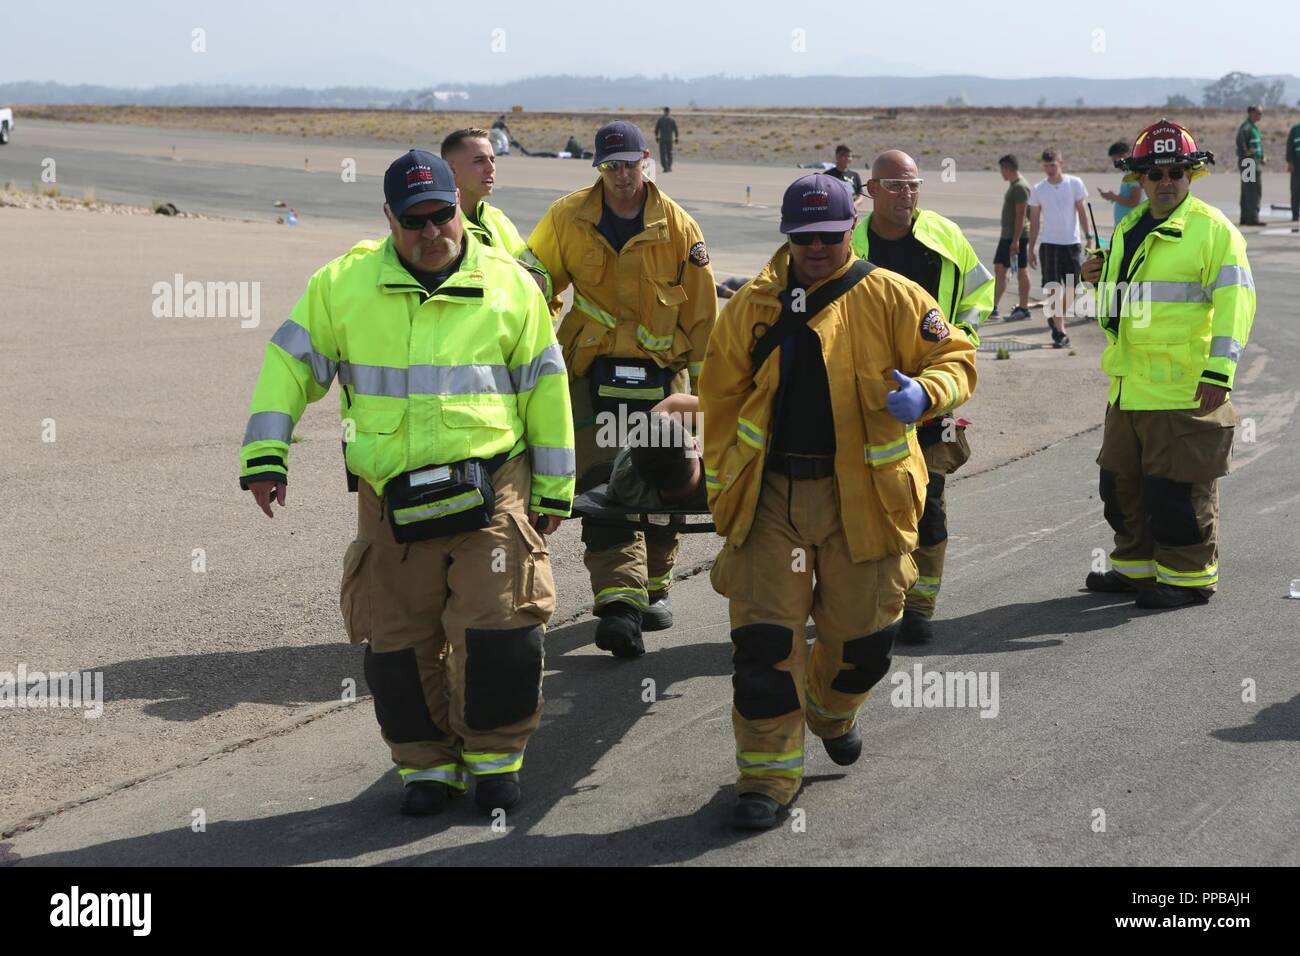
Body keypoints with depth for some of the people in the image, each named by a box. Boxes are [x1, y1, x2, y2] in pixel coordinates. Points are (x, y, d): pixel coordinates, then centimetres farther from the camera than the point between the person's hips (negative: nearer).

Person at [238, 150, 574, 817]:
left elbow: (545, 386, 8)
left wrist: (554, 489, 9)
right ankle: (427, 763, 23)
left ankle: (495, 756, 15)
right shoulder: (344, 283, 3)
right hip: (390, 499, 1)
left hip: (490, 488, -1)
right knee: (399, 638, 6)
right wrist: (265, 456, -2)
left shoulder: (508, 285, 3)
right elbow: (290, 364, 6)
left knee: (498, 628, -6)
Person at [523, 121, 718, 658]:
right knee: (603, 488, -12)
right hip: (595, 371, -1)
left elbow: (701, 308, 4)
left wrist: (700, 376, 4)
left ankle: (654, 588, 27)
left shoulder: (677, 226, -2)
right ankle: (618, 602, -17)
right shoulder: (567, 219, -2)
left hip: (662, 372, 1)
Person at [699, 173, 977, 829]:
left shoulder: (891, 298, -1)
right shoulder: (751, 308, 5)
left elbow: (956, 358, 3)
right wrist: (721, 487, 8)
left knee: (860, 632, 11)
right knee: (763, 634, -5)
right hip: (770, 495, 1)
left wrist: (924, 394, -19)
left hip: (862, 495, 0)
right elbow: (722, 400, 11)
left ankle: (832, 712, 45)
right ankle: (768, 774, 7)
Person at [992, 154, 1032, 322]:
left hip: (1018, 236, -10)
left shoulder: (1021, 187, -16)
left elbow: (1021, 215, -21)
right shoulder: (1014, 185, 15)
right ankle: (993, 308, 12)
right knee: (999, 269, 9)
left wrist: (1016, 240, -24)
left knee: (1021, 271, -3)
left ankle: (1023, 309, 3)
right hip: (1007, 236, 10)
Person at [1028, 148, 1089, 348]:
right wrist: (1031, 248, 7)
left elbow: (1082, 211, 4)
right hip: (1049, 244, -1)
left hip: (1072, 243, 1)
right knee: (1054, 289, -7)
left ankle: (1056, 319, 30)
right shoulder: (1038, 189, 2)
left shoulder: (1074, 183, 0)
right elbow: (1034, 220, 8)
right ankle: (1060, 332, -5)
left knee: (1071, 288, 6)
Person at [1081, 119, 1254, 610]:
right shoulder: (1129, 229, 15)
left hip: (1185, 388, -8)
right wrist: (1099, 280, 6)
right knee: (1121, 481, 16)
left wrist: (1219, 371, -24)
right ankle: (1137, 565, 31)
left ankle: (1189, 576, 11)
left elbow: (1235, 300, -16)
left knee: (1177, 487, -2)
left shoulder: (1213, 228, -9)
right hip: (1129, 386, 8)